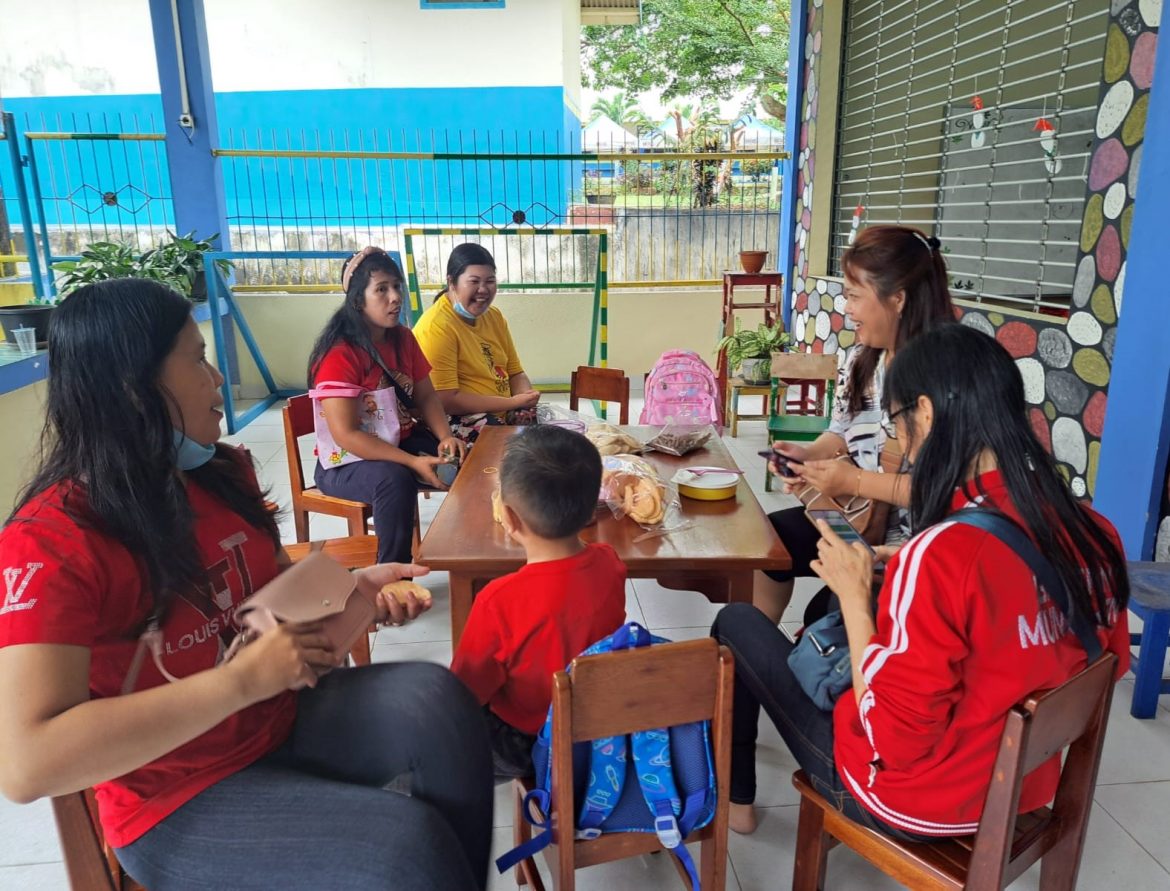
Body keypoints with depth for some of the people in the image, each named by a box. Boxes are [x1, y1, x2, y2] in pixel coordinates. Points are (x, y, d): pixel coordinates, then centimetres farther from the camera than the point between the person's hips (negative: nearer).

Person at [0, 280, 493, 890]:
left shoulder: (221, 473, 0)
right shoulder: (49, 543, -22)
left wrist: (350, 588, -4)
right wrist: (241, 678, -31)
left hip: (285, 717, 6)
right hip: (178, 801, -6)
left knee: (431, 698, -20)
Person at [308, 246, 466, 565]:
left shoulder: (403, 338, 1)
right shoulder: (339, 355, -22)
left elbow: (425, 397, 5)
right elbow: (346, 435, -25)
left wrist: (446, 437, -16)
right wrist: (414, 462, -31)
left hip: (403, 442, 7)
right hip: (347, 461, -7)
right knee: (395, 479, -36)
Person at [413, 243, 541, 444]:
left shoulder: (494, 316, 11)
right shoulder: (436, 327, -16)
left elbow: (515, 372, 15)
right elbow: (445, 401, -21)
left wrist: (526, 396, -9)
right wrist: (513, 402, -20)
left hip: (503, 413, 8)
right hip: (455, 420, -8)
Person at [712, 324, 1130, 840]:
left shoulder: (942, 554, -34)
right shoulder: (1092, 532, -12)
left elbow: (893, 740, -27)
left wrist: (853, 593, -18)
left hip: (916, 801, -7)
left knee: (737, 623, 10)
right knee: (825, 612, 23)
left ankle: (734, 799, 31)